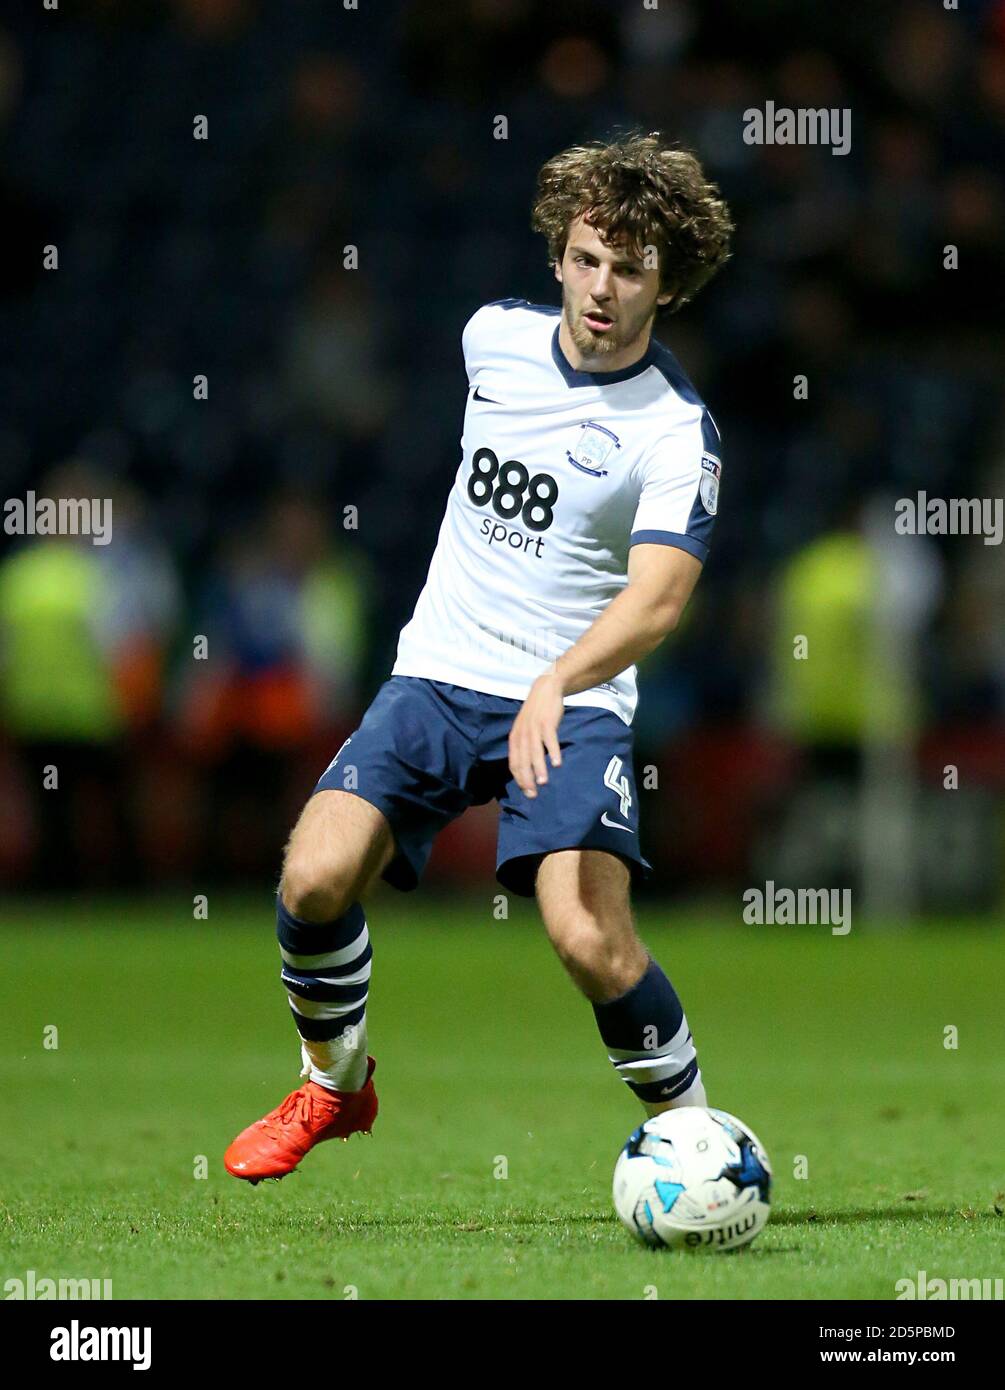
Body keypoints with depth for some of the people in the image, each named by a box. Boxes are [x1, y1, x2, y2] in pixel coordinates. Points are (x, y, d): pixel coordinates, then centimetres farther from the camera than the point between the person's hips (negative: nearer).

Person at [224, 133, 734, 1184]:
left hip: (573, 707, -4)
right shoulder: (495, 335, 3)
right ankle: (334, 1085, 11)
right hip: (437, 674, 4)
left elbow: (656, 600, -28)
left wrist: (554, 685, -43)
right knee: (316, 876, -17)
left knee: (590, 940, -24)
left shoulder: (677, 434, -14)